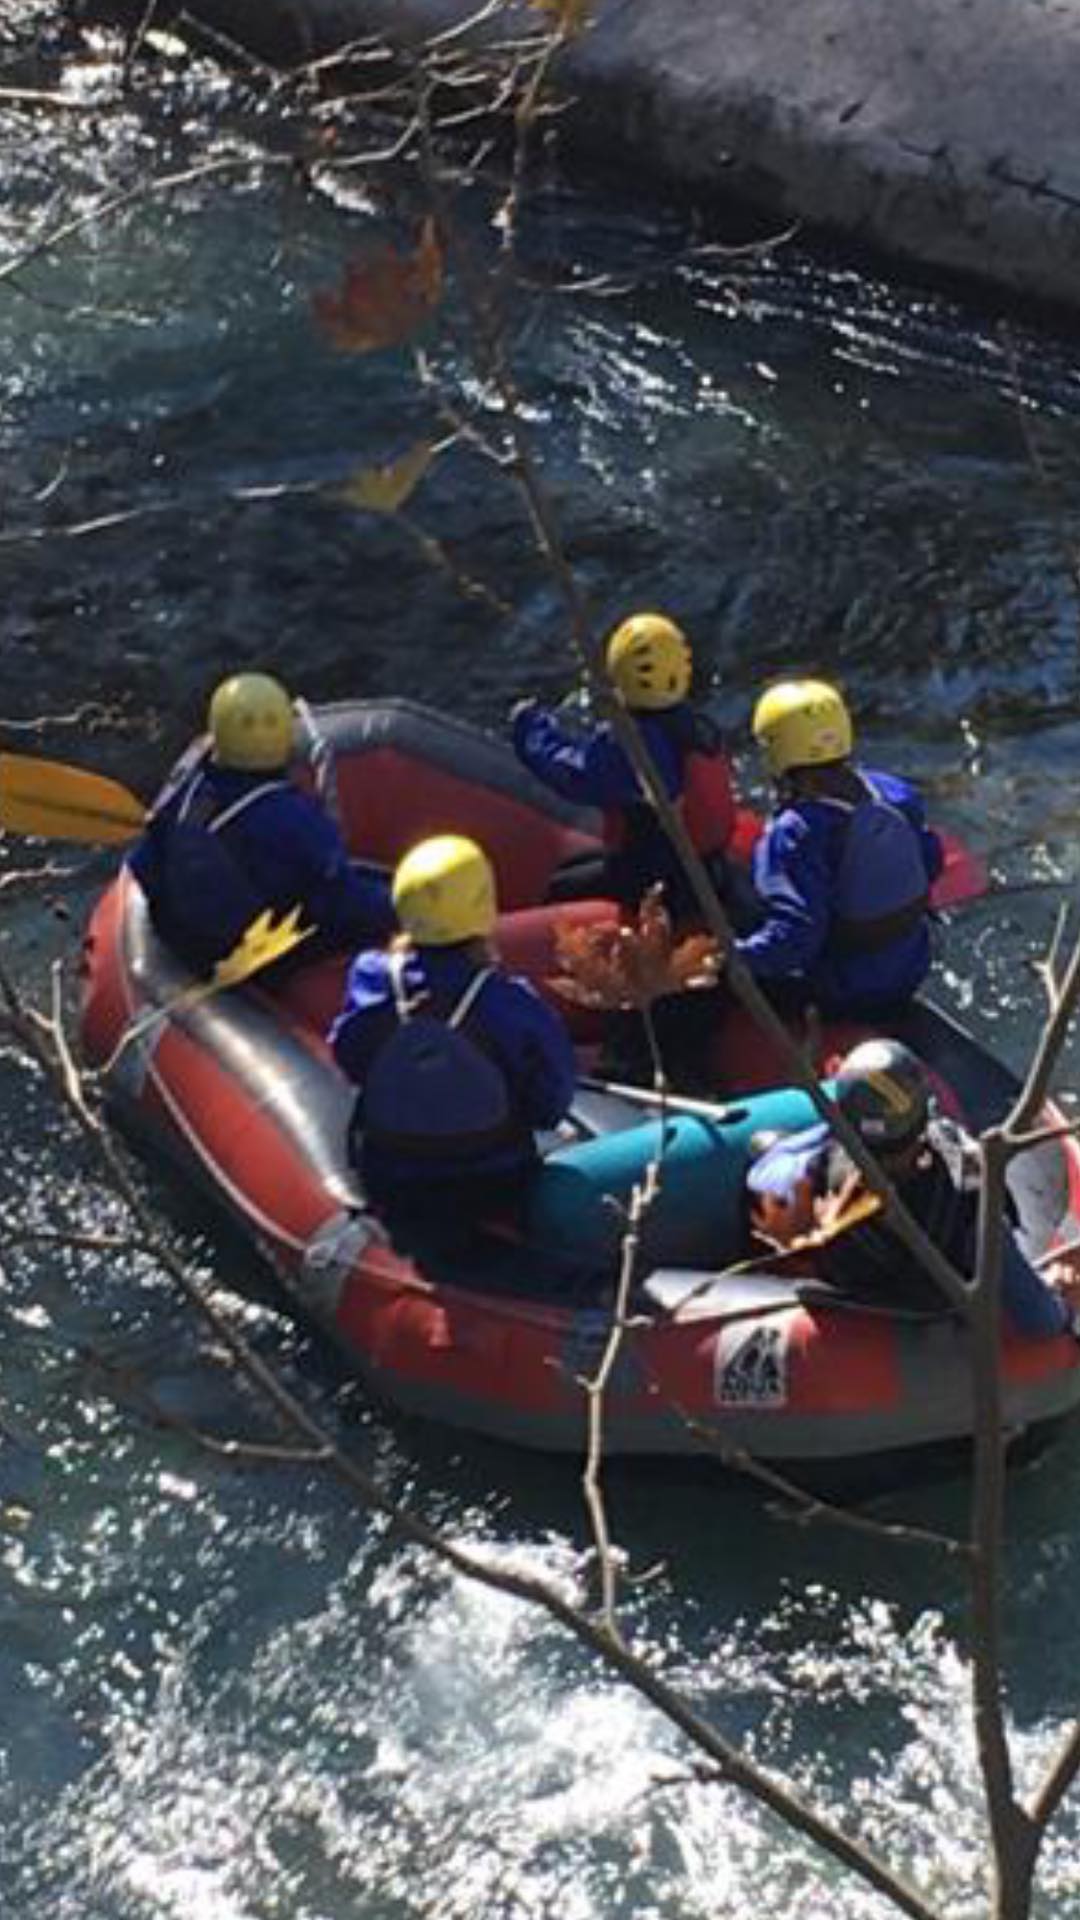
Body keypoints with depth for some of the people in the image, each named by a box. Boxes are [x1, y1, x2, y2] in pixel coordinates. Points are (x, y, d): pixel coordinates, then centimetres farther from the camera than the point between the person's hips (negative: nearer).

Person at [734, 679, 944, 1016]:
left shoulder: (793, 833, -25)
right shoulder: (892, 791, -3)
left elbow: (792, 935, -30)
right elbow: (931, 863, 11)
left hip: (848, 996, -7)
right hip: (912, 972, 7)